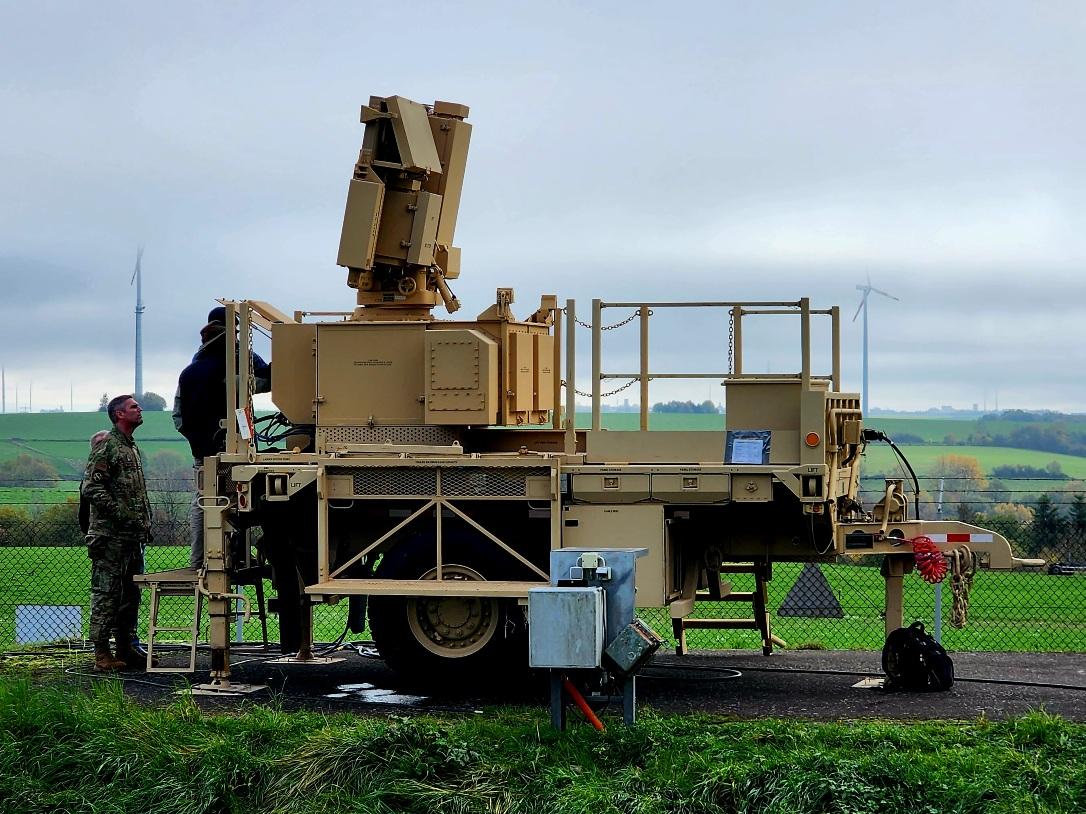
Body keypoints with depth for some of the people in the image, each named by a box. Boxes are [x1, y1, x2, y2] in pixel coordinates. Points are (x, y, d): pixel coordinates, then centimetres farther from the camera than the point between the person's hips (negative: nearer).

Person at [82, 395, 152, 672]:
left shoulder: (133, 449, 20)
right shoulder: (106, 445, -9)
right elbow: (91, 488, -17)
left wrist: (146, 524, 17)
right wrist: (121, 514, -19)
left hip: (133, 536, 9)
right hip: (110, 536, -9)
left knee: (131, 594, 12)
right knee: (106, 593, -7)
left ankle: (128, 646, 19)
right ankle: (102, 653, -5)